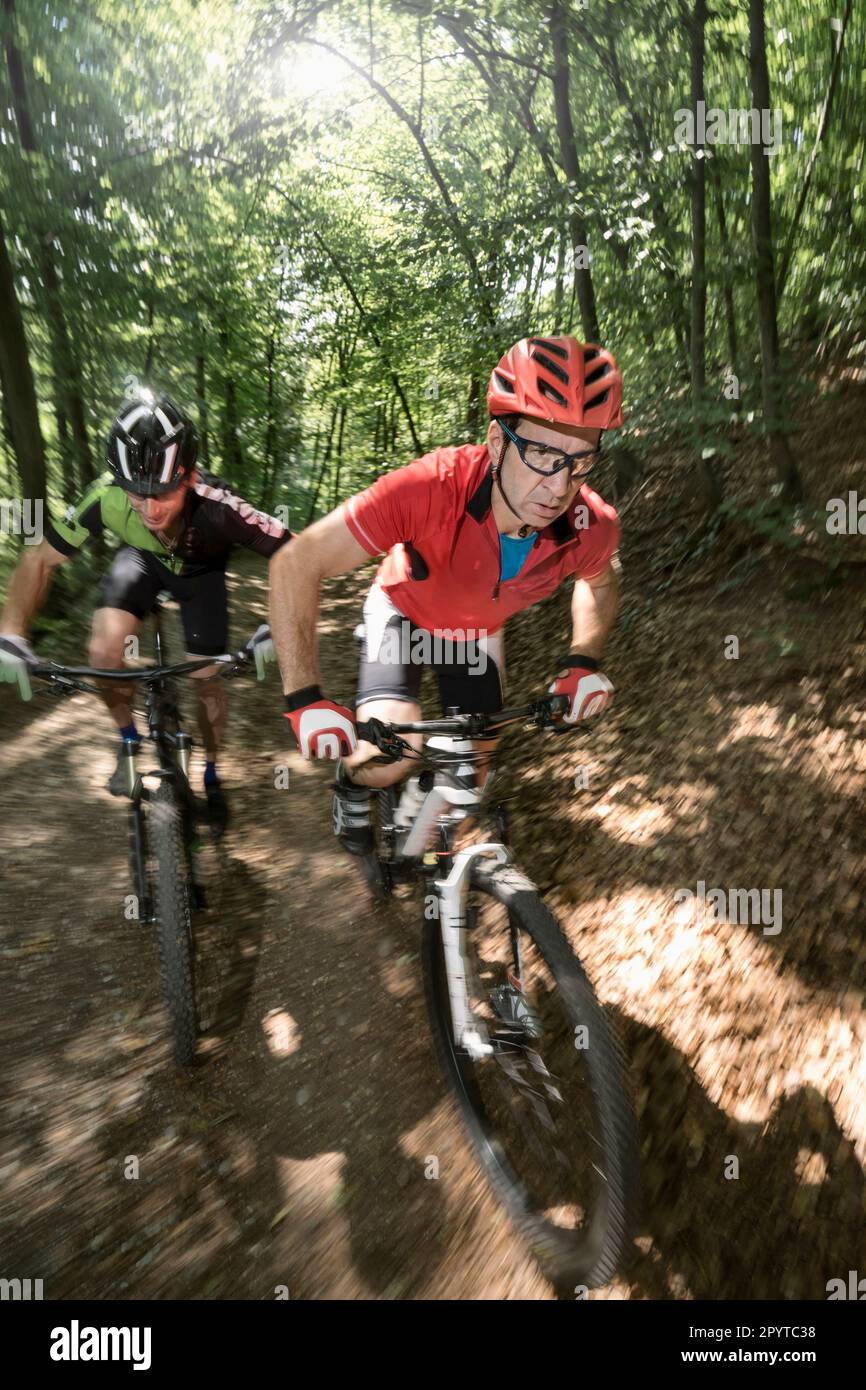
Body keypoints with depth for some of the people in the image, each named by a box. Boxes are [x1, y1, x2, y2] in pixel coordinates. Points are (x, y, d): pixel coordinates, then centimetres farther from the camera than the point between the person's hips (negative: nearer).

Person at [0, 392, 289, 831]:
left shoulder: (216, 505, -43)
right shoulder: (107, 496, -36)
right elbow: (40, 560, -23)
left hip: (200, 570, -1)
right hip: (142, 559, 1)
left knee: (206, 677, -3)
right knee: (106, 648, -22)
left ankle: (211, 774, 24)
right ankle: (129, 739, 8)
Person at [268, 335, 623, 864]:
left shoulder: (591, 527, -30)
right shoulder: (432, 488, -43)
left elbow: (600, 580, -3)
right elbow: (296, 565, -38)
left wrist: (584, 661, -17)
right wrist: (305, 698, -41)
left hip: (479, 634, 4)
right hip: (403, 613, -3)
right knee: (388, 756, -24)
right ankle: (353, 785, 14)